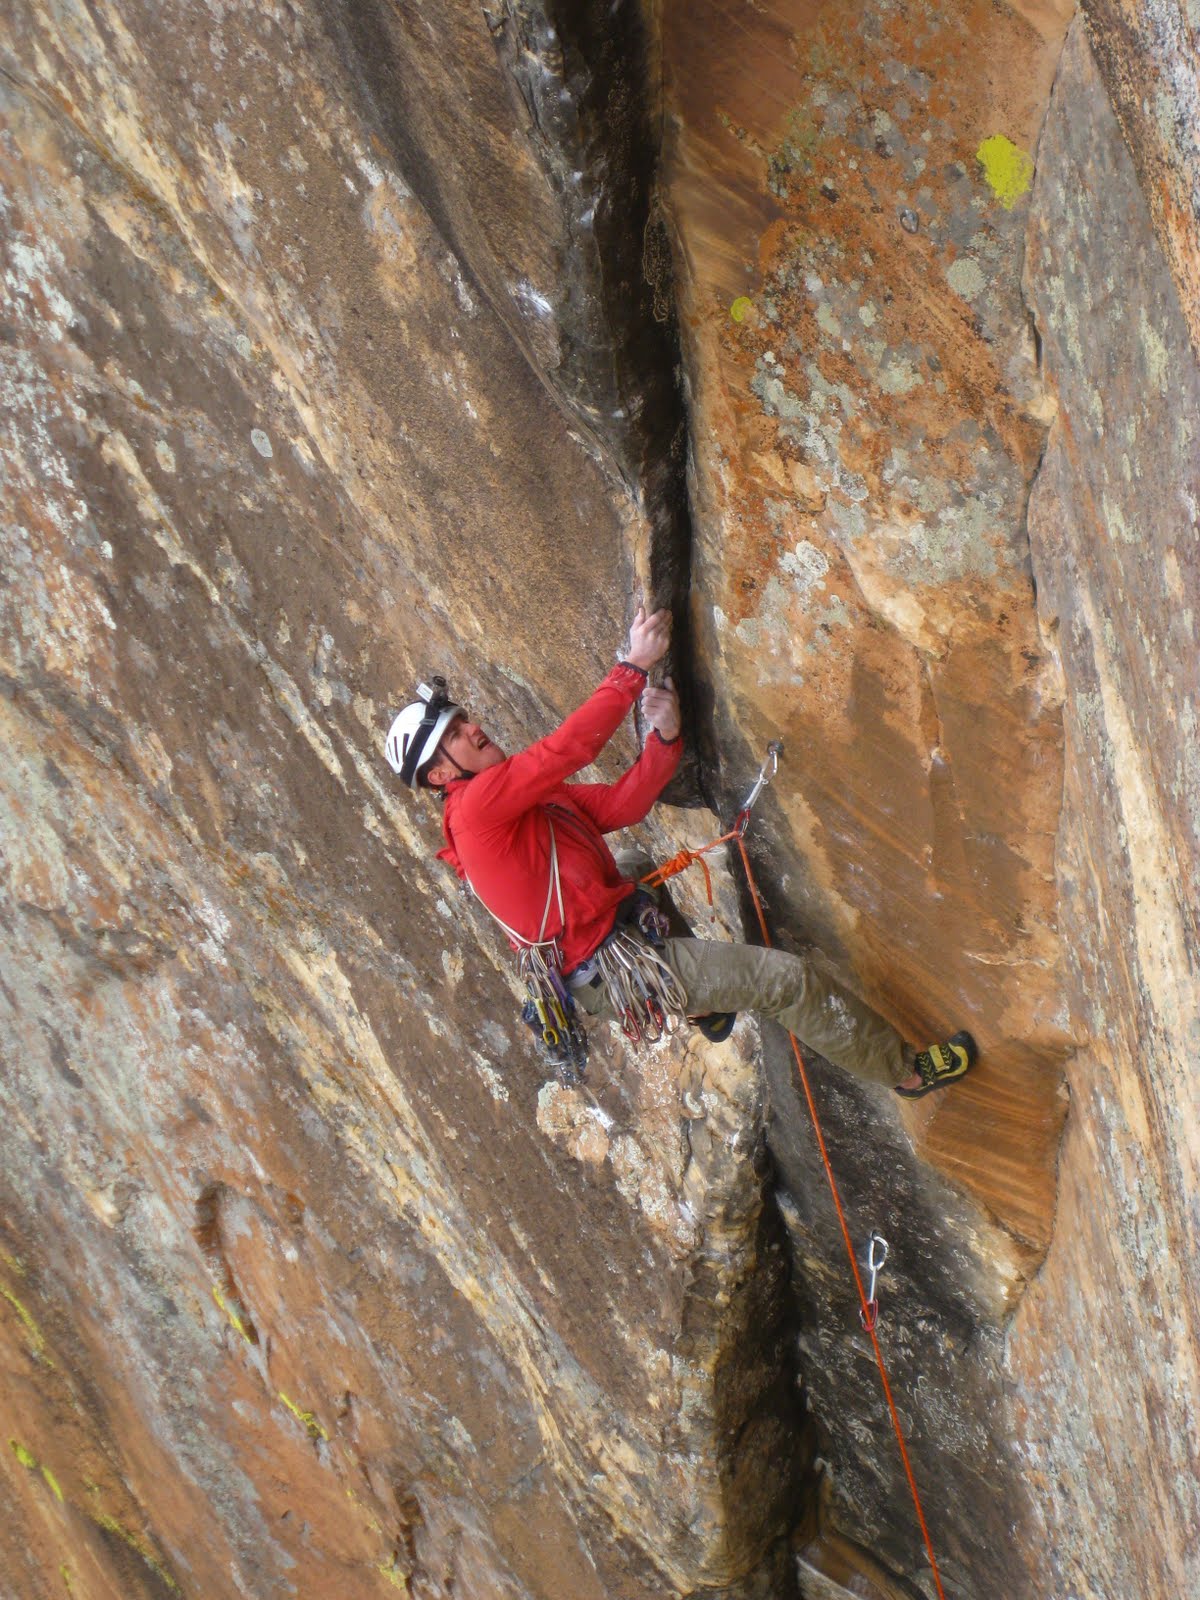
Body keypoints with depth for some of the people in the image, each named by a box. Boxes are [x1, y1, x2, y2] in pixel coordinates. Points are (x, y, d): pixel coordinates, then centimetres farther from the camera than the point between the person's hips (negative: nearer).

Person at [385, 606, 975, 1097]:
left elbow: (620, 803, 9)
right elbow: (564, 749, -27)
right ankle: (904, 1068, 11)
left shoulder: (530, 797, 12)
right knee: (788, 977, -7)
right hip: (615, 972, -10)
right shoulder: (478, 804, -18)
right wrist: (634, 667, -24)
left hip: (620, 942, 10)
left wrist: (665, 736, -6)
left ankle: (704, 1001, 39)